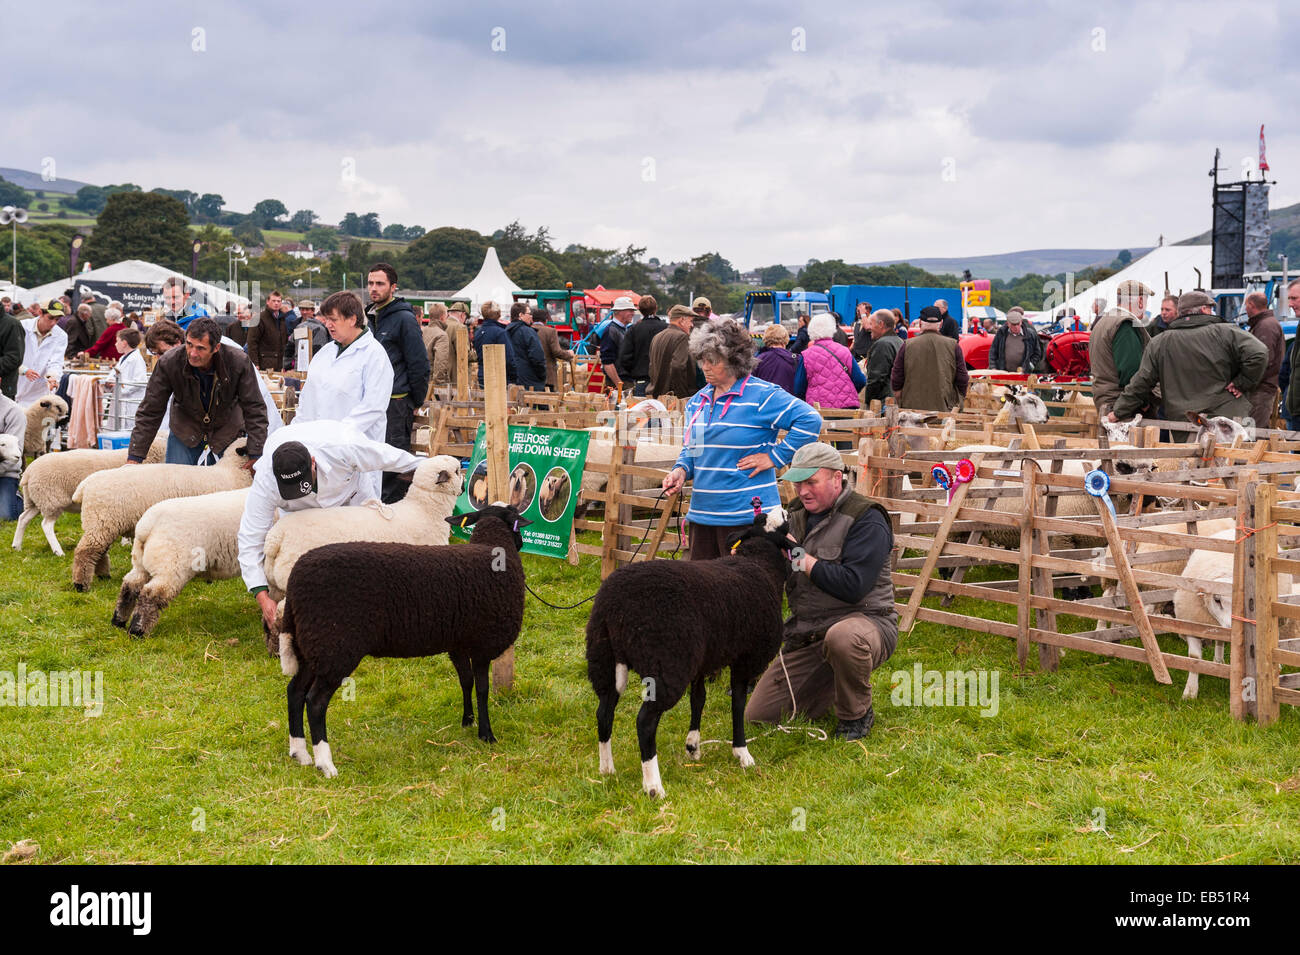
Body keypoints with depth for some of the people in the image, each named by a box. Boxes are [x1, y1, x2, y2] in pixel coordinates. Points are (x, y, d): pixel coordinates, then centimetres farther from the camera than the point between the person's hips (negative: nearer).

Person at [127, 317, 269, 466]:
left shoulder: (239, 363, -25)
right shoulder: (168, 363, -23)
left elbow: (255, 409, -16)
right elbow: (149, 412, -14)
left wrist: (254, 455, -19)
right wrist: (134, 457, -16)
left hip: (228, 432, 0)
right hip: (185, 434, 0)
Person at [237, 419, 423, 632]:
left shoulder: (343, 448, -45)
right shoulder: (265, 482, -42)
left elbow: (389, 457, -24)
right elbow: (250, 539, -37)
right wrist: (262, 597, -42)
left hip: (348, 491, 0)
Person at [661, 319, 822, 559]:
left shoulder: (762, 395, -8)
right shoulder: (698, 400, 14)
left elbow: (810, 420, -15)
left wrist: (775, 457, -13)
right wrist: (681, 470, 2)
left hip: (746, 515, -7)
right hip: (701, 513, 7)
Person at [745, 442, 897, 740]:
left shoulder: (866, 521, -13)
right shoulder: (798, 515, 10)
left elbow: (853, 587, -25)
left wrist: (801, 558, -18)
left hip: (864, 620, -6)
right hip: (807, 635, 7)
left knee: (842, 637, -44)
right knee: (757, 715, 0)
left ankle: (857, 714, -14)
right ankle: (830, 685, 23)